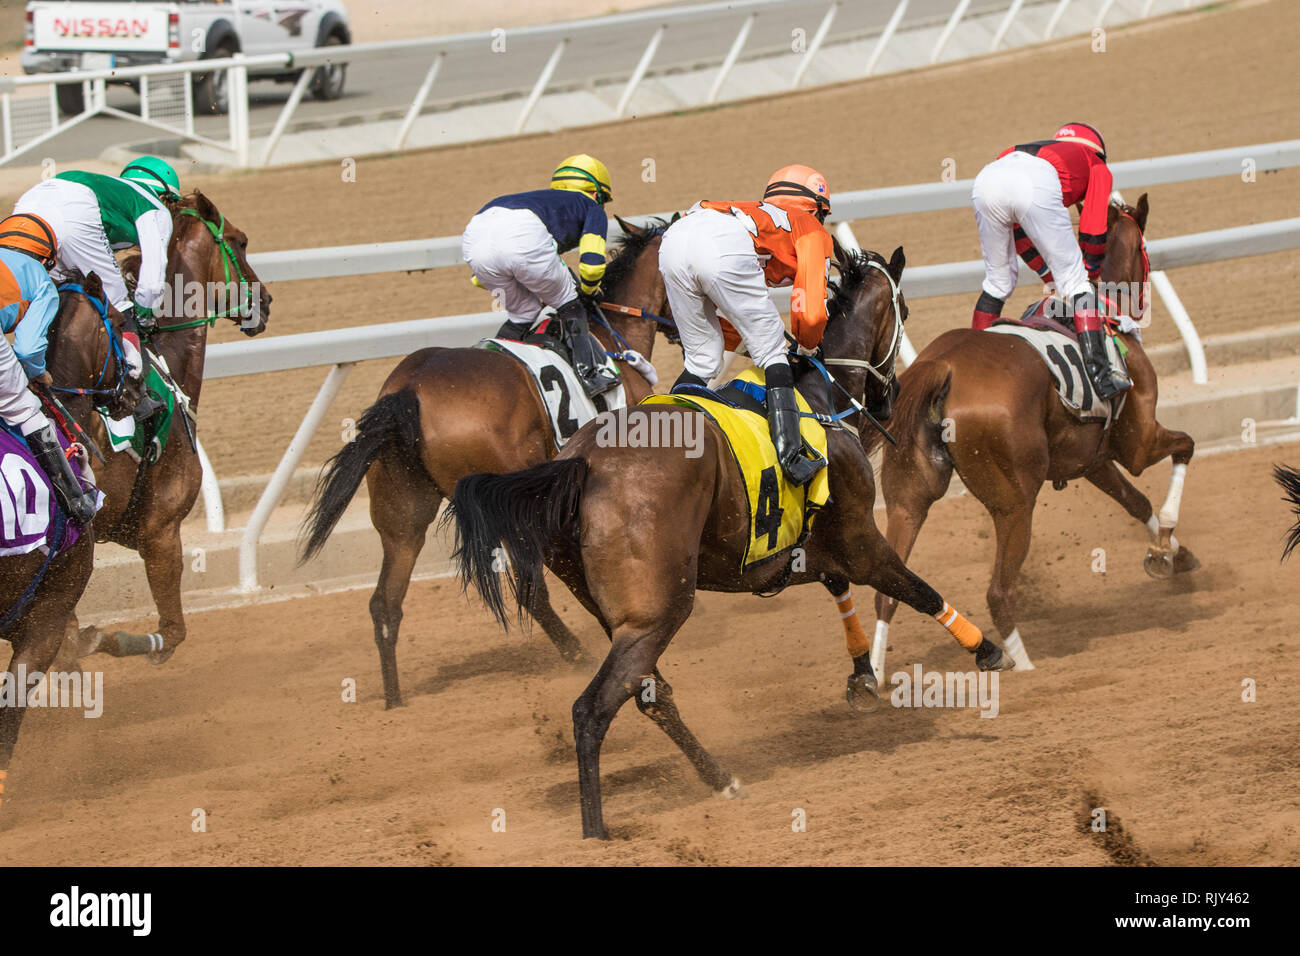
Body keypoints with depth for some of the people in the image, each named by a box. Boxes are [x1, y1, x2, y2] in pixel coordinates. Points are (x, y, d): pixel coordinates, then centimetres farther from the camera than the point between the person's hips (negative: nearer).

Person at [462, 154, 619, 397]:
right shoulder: (593, 209, 30)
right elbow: (592, 265, 12)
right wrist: (588, 293, 31)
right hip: (525, 237, -5)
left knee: (523, 313, 25)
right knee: (568, 303, 17)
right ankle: (589, 371, 8)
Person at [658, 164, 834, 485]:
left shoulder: (758, 213, 44)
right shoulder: (813, 231, 28)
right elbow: (810, 312, 15)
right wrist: (809, 346, 35)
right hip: (725, 249, -6)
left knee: (702, 360, 19)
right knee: (772, 353, 5)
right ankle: (789, 452, -8)